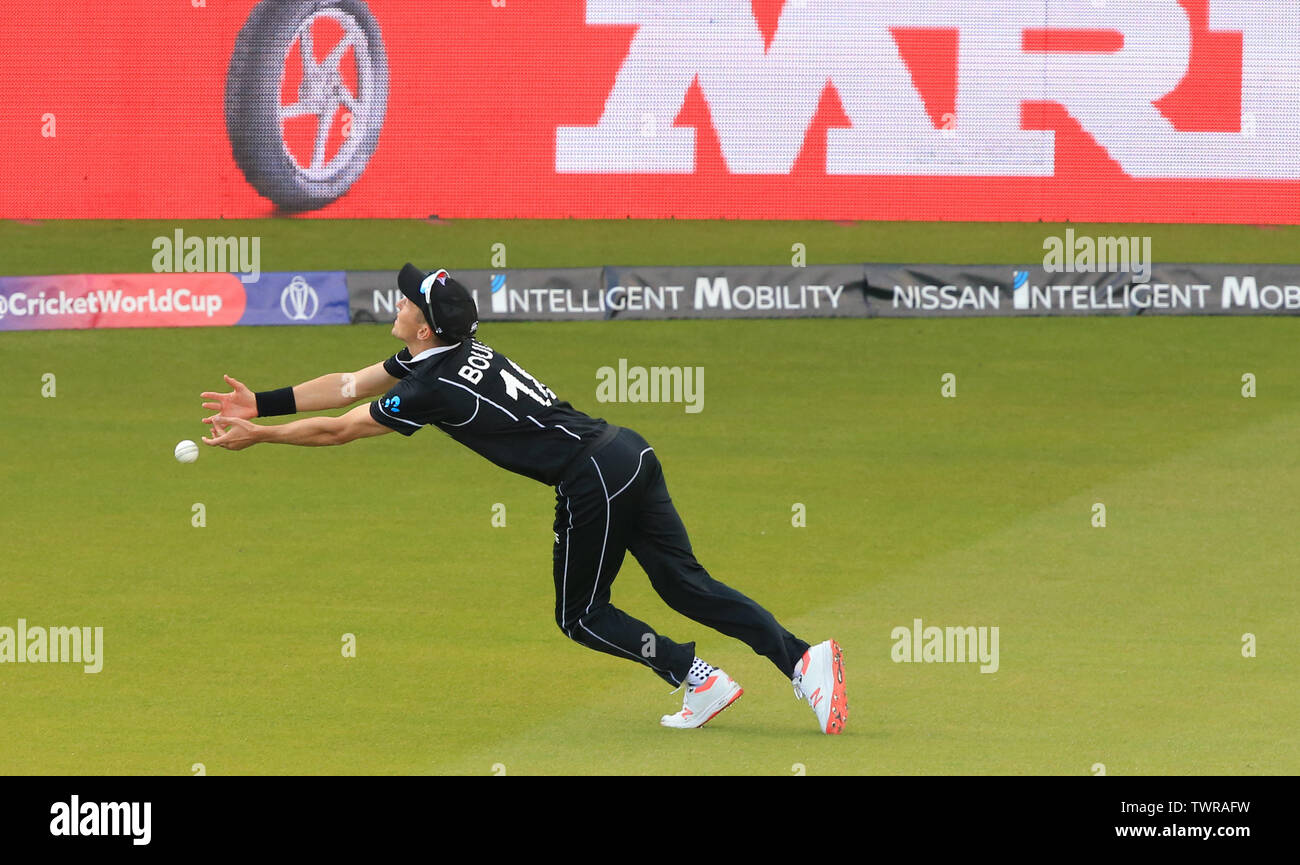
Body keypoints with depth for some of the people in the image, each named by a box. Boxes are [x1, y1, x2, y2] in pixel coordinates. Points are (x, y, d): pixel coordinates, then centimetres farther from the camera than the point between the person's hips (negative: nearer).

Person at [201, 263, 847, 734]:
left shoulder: (433, 389, -11)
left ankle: (699, 677, -2)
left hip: (593, 483, -9)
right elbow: (345, 386, 22)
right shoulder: (444, 354, 15)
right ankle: (800, 657, -7)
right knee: (685, 583, 7)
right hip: (630, 453, 9)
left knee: (580, 616, 8)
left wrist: (257, 435, 8)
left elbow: (335, 430, -4)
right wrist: (260, 404, 22)